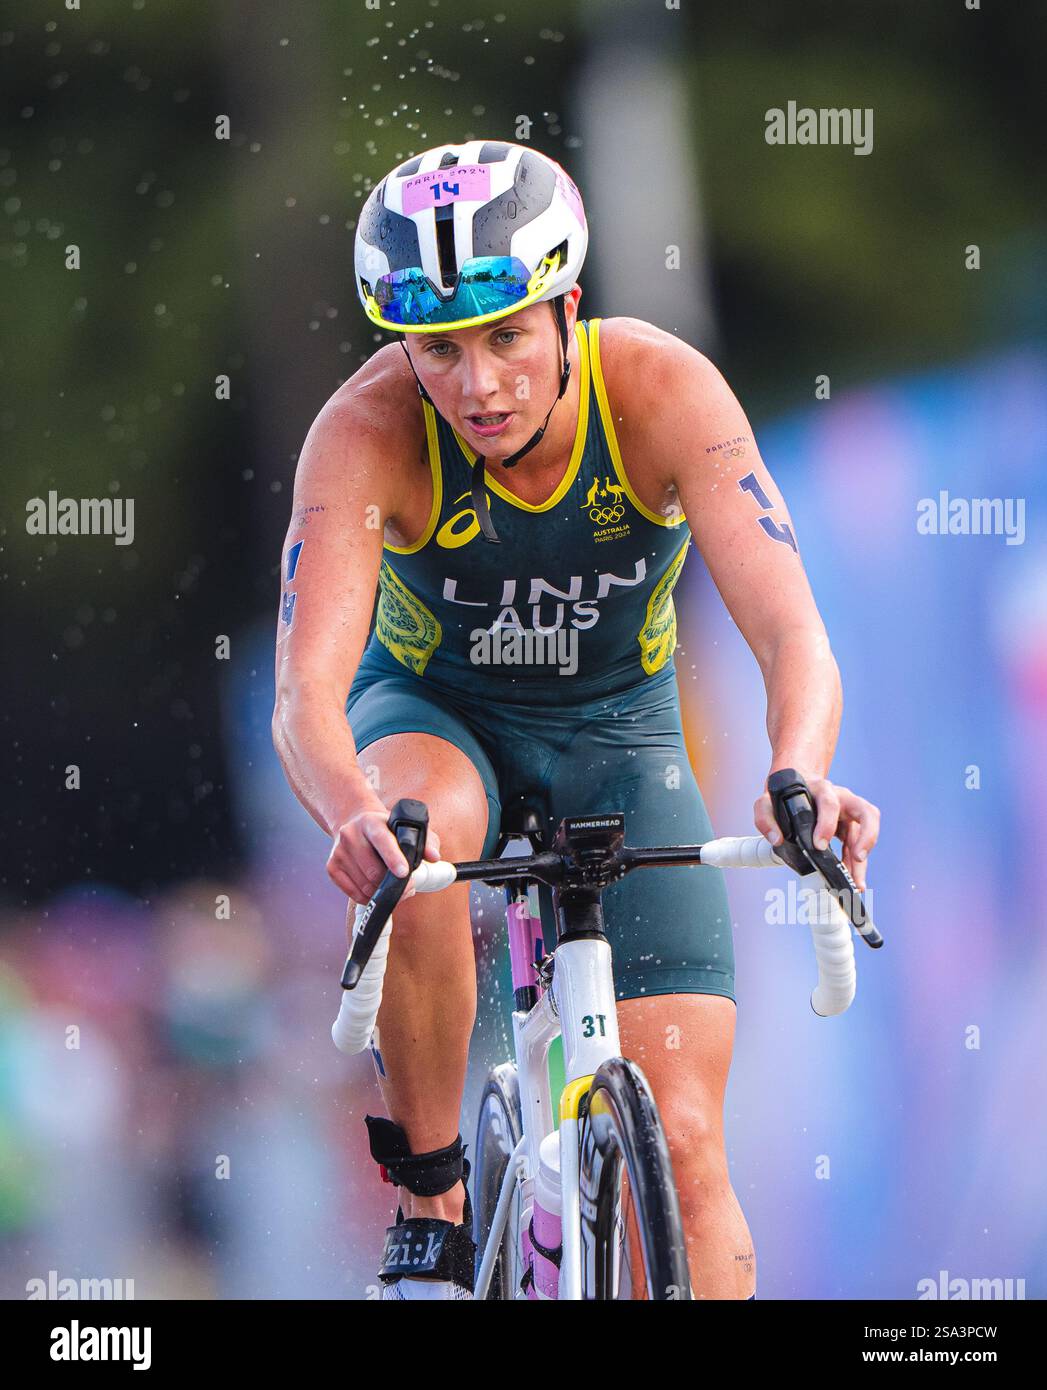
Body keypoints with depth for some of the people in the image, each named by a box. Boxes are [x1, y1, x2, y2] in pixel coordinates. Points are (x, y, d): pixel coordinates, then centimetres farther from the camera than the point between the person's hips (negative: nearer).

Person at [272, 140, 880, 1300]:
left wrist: (798, 774, -58)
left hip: (617, 736, 1)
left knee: (683, 1143, -12)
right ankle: (430, 1198, -21)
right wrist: (353, 814, -62)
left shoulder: (666, 391, -28)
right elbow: (305, 690, -39)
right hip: (435, 717, -1)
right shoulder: (368, 430, -29)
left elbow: (792, 635, -36)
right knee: (419, 828, -38)